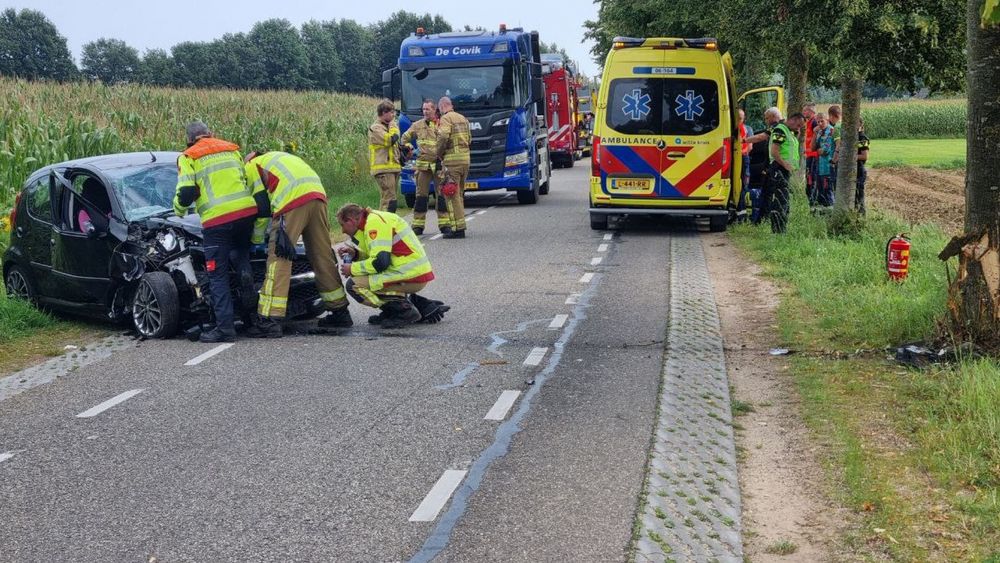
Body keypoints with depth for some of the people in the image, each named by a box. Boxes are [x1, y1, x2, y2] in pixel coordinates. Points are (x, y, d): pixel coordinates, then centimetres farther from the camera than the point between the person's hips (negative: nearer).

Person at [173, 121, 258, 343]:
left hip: (217, 219, -4)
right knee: (239, 245, 34)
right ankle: (244, 271, 1)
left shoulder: (188, 158, 8)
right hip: (247, 210, 4)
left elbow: (186, 192, -2)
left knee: (218, 276, 3)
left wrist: (179, 210, 20)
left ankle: (225, 327, -1)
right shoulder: (232, 149, 22)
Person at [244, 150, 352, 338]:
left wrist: (256, 238, 19)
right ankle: (340, 312, 22)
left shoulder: (252, 166, 17)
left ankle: (269, 321, -10)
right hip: (317, 195, 7)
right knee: (323, 256, 15)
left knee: (279, 259, -5)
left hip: (292, 201, -7)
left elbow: (262, 206, 7)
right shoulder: (275, 157, 39)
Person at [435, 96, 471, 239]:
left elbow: (443, 137, -20)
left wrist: (439, 154, -7)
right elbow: (469, 139, 19)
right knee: (459, 193, 16)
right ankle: (460, 226, 19)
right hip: (466, 158, 8)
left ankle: (458, 228, -10)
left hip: (452, 159, -8)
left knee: (452, 194, -6)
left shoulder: (446, 118, -7)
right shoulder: (463, 118, 18)